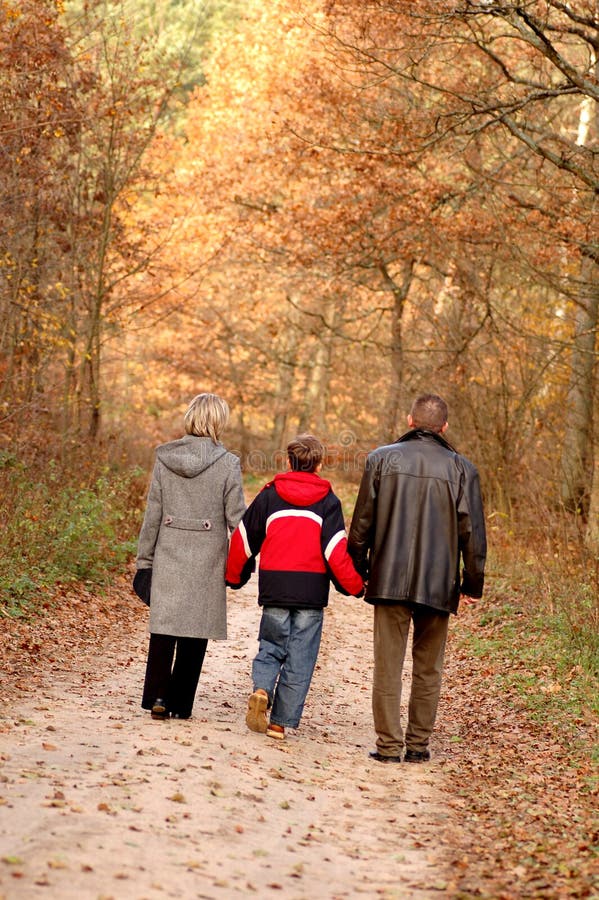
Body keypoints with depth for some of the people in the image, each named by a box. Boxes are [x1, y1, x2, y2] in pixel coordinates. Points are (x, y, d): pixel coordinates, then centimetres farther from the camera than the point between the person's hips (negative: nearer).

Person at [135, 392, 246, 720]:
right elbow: (236, 518, -5)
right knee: (195, 631, 7)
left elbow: (153, 514, 3)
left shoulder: (164, 458, -1)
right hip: (207, 558, -2)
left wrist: (144, 559, 9)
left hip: (168, 556, 2)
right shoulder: (228, 464, -8)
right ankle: (180, 703, 10)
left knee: (164, 625, 9)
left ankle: (157, 696, -3)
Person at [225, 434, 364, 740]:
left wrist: (233, 576, 22)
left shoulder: (269, 495, 5)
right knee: (299, 658, 5)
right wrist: (356, 586, 1)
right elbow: (336, 551, -7)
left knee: (271, 647, 15)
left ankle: (261, 689, -13)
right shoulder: (328, 502, 0)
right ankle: (281, 722, 4)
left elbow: (243, 539, 9)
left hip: (274, 588, 1)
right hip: (312, 590, -1)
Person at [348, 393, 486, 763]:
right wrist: (473, 582, 9)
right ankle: (419, 743, 14)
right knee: (428, 669, 11)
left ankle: (389, 744, 4)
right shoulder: (461, 468, 0)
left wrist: (357, 570, 12)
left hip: (389, 580, 0)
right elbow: (473, 532, 0)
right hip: (438, 584, 0)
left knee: (388, 665, 4)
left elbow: (362, 522, 2)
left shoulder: (382, 459, 1)